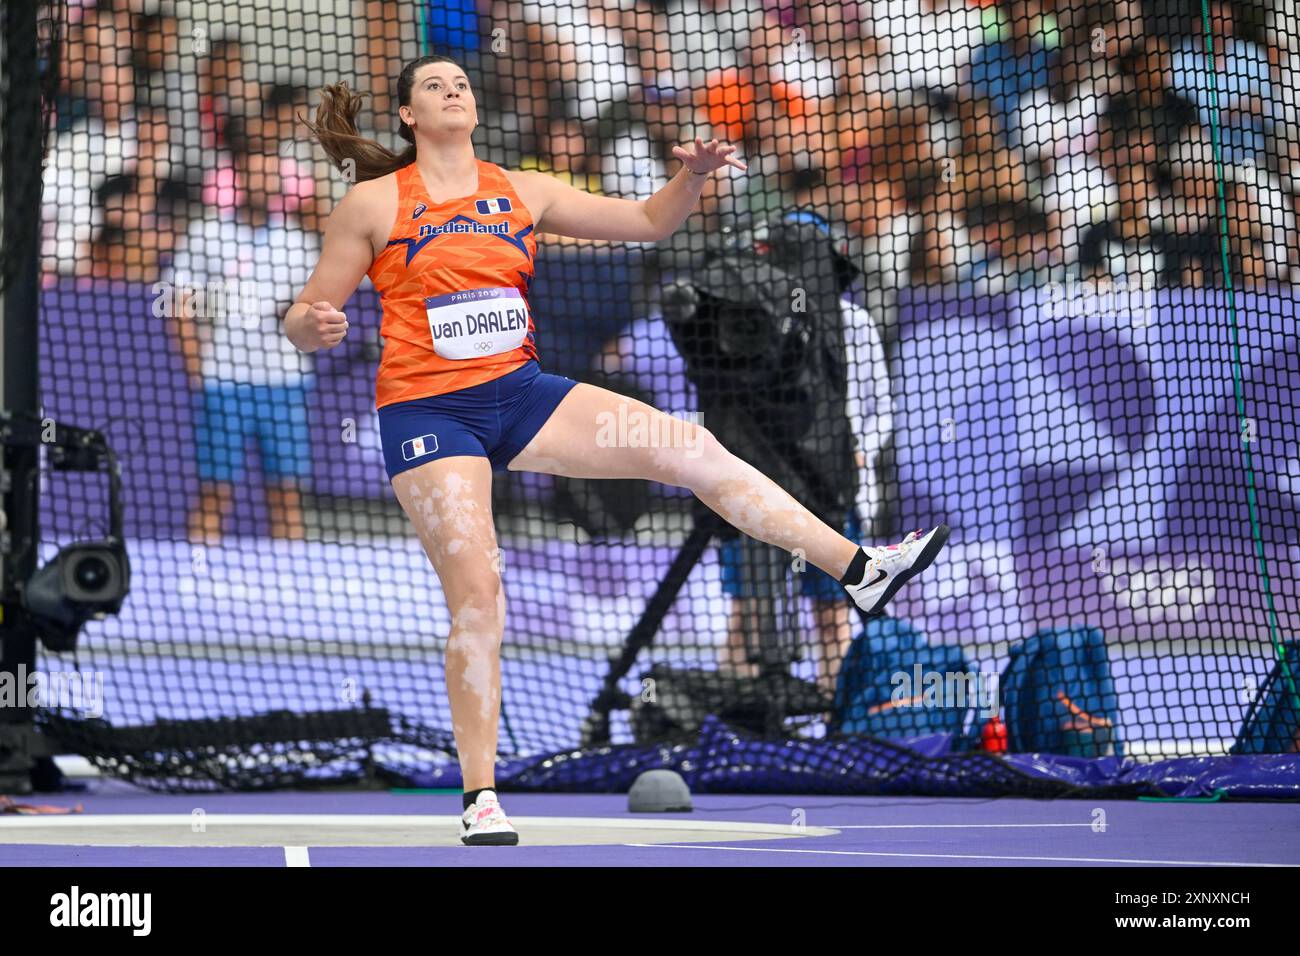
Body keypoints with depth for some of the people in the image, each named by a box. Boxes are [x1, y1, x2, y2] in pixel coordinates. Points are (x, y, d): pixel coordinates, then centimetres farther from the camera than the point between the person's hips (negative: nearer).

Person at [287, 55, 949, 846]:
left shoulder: (520, 192, 9)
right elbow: (306, 319, 1)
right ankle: (481, 797, -2)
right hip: (427, 414, -4)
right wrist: (313, 327, -24)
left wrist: (691, 177, -8)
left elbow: (648, 222, 12)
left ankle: (859, 570, -6)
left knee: (691, 449, -9)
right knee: (476, 589, -13)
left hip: (520, 394, 4)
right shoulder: (373, 204, -2)